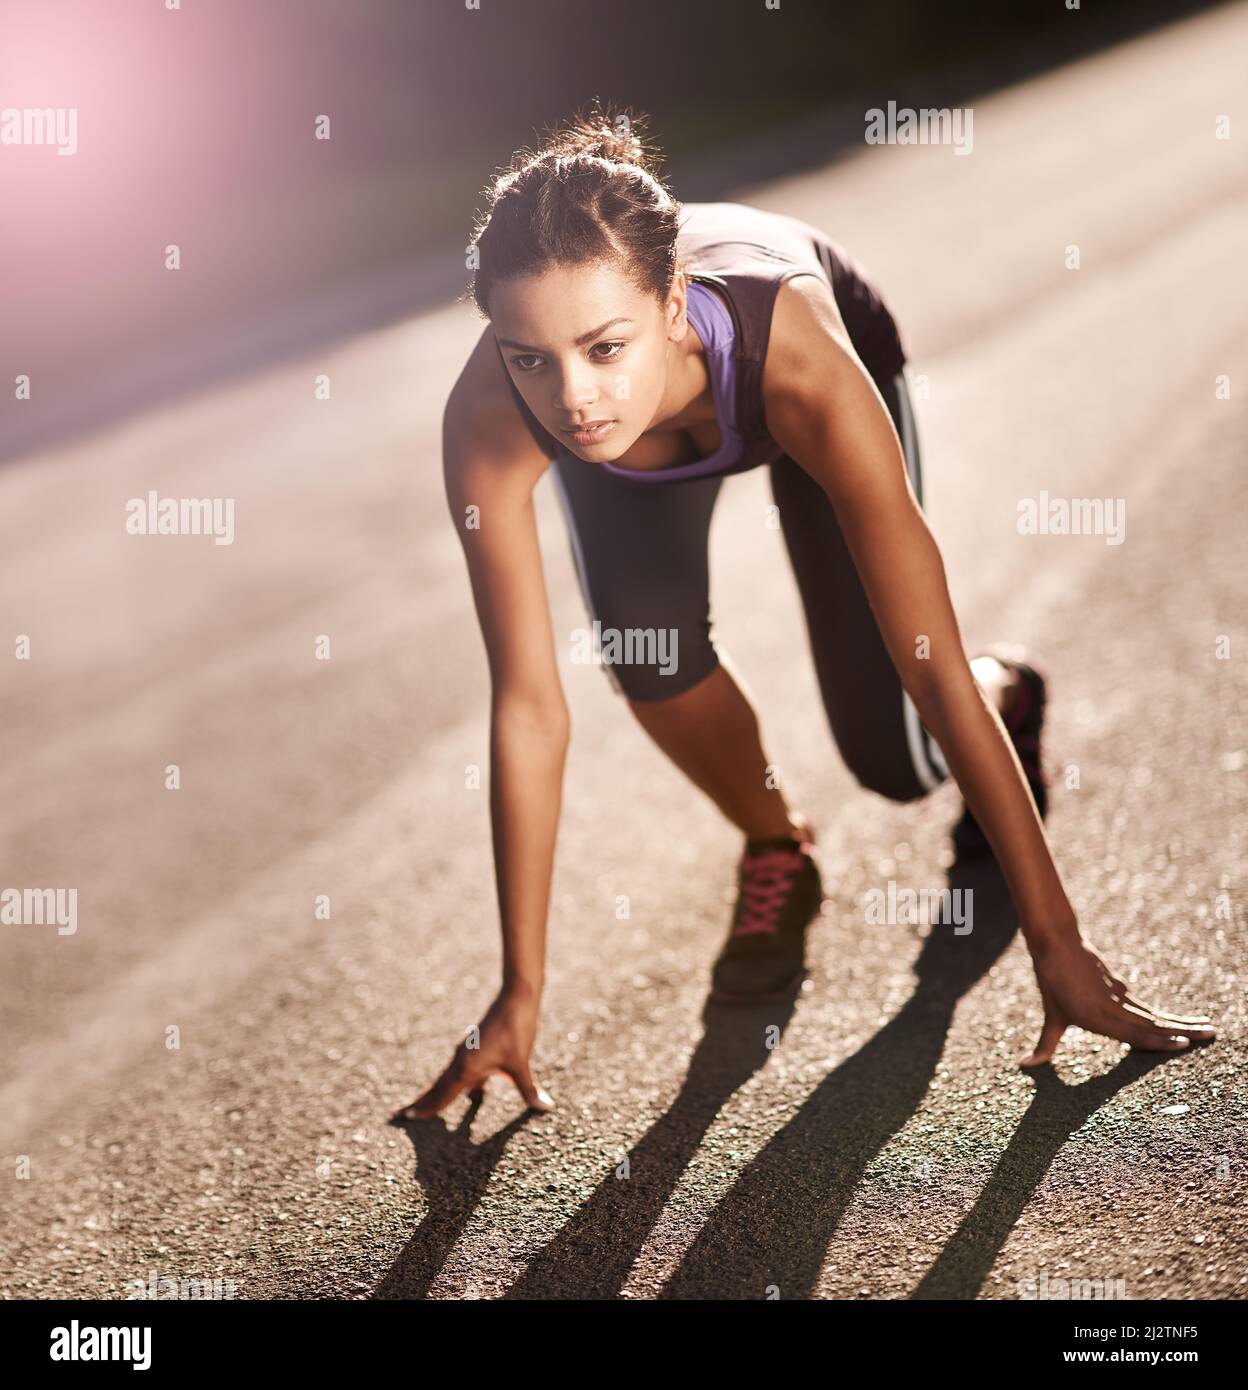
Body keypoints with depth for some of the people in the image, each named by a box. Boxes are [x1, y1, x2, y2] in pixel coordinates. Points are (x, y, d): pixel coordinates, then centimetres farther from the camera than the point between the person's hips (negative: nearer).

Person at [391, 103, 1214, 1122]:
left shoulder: (801, 362, -46)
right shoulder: (489, 421, -40)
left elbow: (935, 669, -42)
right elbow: (529, 706, -33)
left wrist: (1058, 945, -37)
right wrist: (521, 993, -28)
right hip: (626, 447, 2)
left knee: (894, 761, -6)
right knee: (645, 648, -26)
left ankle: (1009, 688, 31)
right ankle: (776, 853, 6)